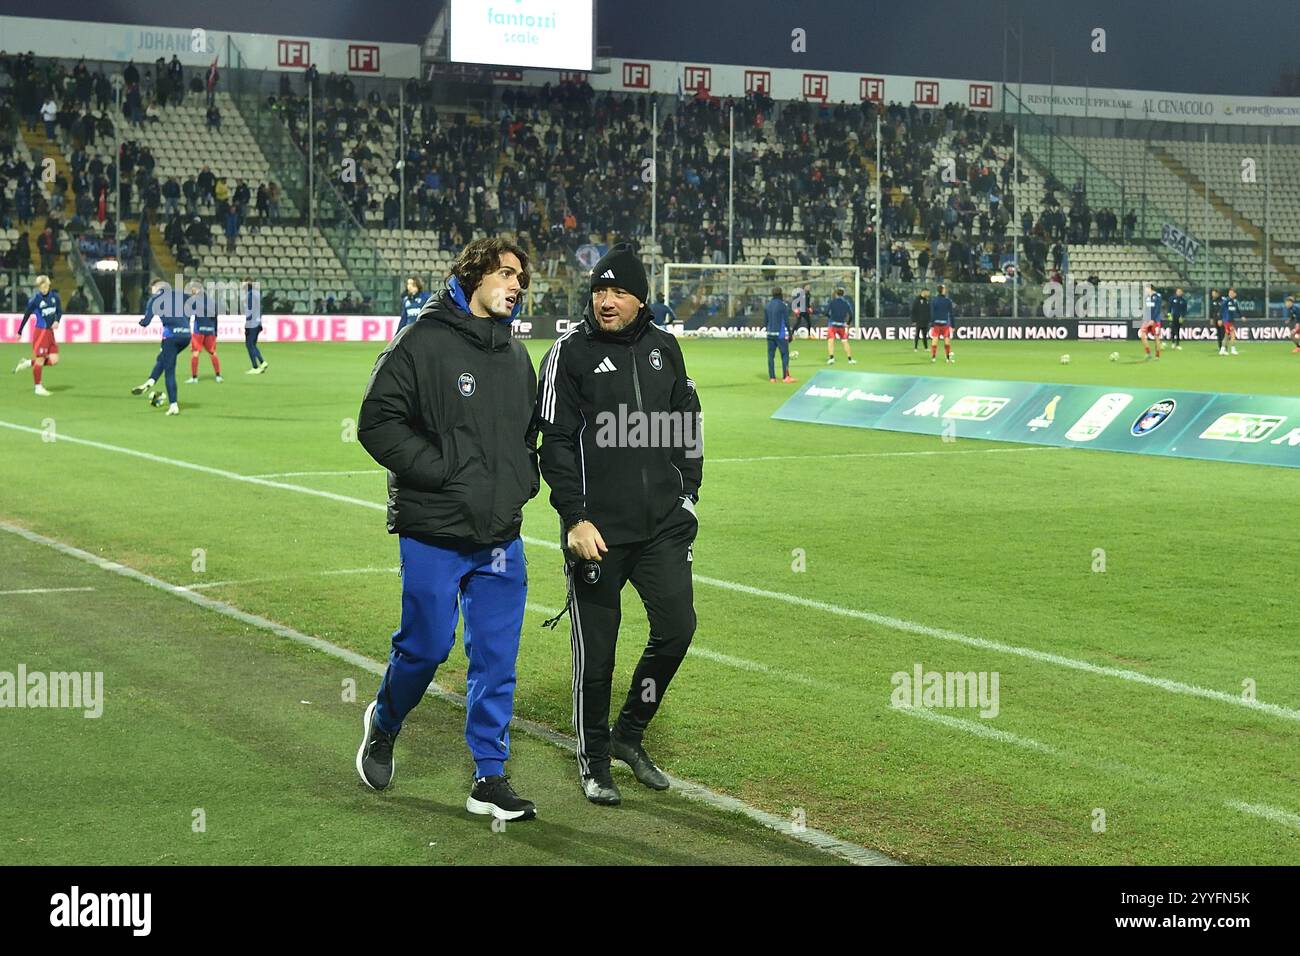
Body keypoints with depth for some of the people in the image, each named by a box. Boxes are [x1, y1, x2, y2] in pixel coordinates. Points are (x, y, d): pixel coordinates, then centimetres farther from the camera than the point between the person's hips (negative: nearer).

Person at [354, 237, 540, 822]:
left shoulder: (516, 356, 14)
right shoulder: (422, 344, -8)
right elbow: (377, 423, -12)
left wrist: (526, 479, 9)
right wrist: (443, 469, -16)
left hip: (501, 535, 6)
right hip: (433, 532, -6)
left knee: (497, 656, 5)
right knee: (426, 646, 0)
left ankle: (490, 778, 13)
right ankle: (384, 724, 30)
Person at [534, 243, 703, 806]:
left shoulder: (664, 348, 8)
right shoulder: (571, 352, -6)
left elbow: (687, 425, 18)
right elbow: (555, 443, -8)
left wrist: (688, 494, 12)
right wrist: (575, 519, -15)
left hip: (663, 524, 4)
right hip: (597, 528, -4)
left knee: (677, 627, 1)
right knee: (596, 649, 2)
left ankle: (629, 734, 23)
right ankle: (594, 761, 20)